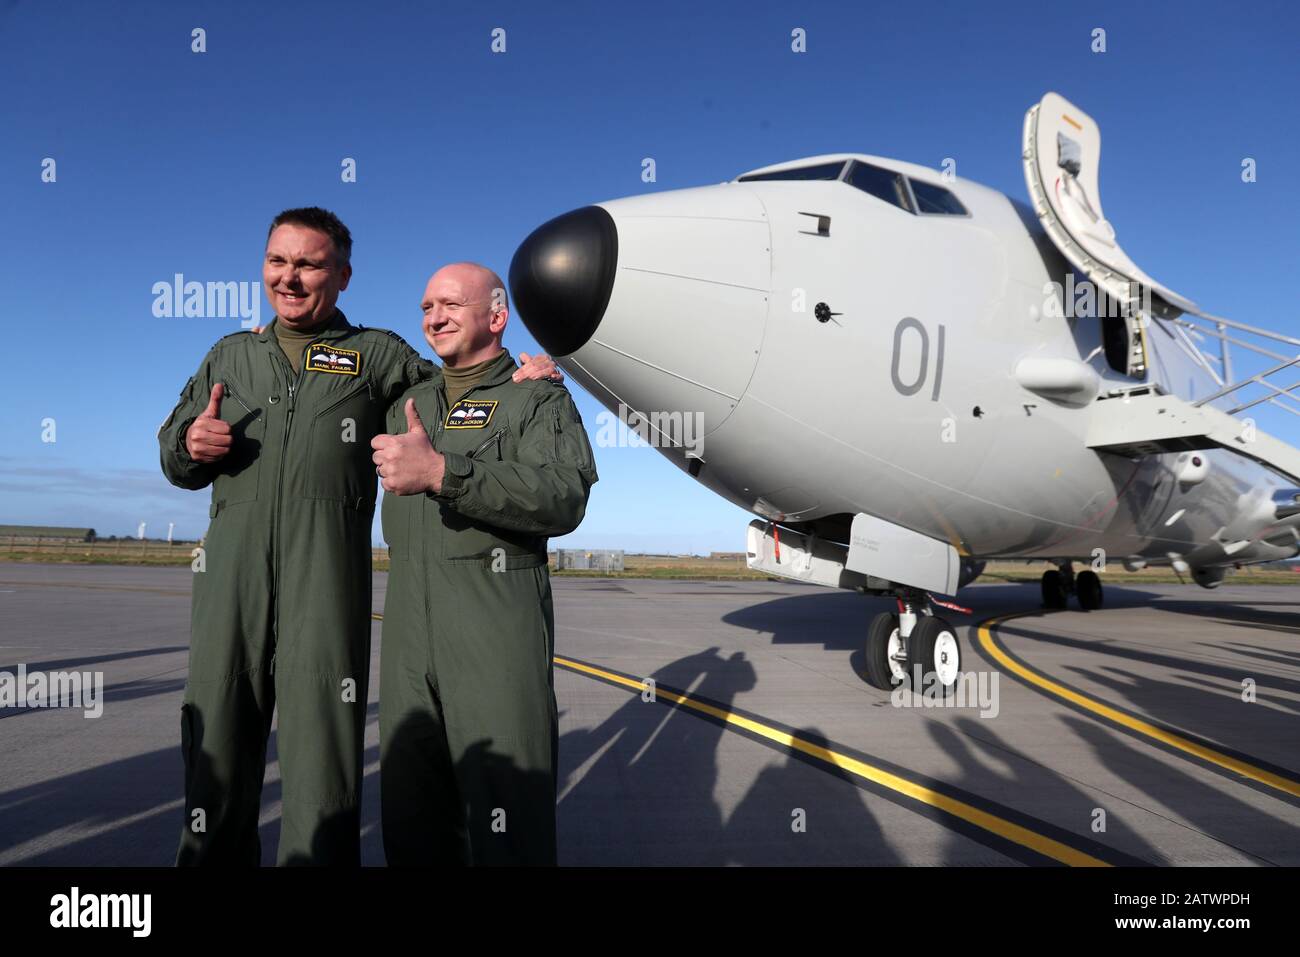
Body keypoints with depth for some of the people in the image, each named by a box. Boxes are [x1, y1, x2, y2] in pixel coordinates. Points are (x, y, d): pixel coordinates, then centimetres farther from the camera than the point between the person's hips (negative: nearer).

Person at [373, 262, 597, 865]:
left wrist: (442, 472, -27)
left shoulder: (538, 397, 0)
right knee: (410, 817, 12)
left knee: (508, 817, -4)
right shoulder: (409, 403, 19)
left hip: (499, 626, -6)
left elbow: (565, 497, -18)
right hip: (408, 629, 6)